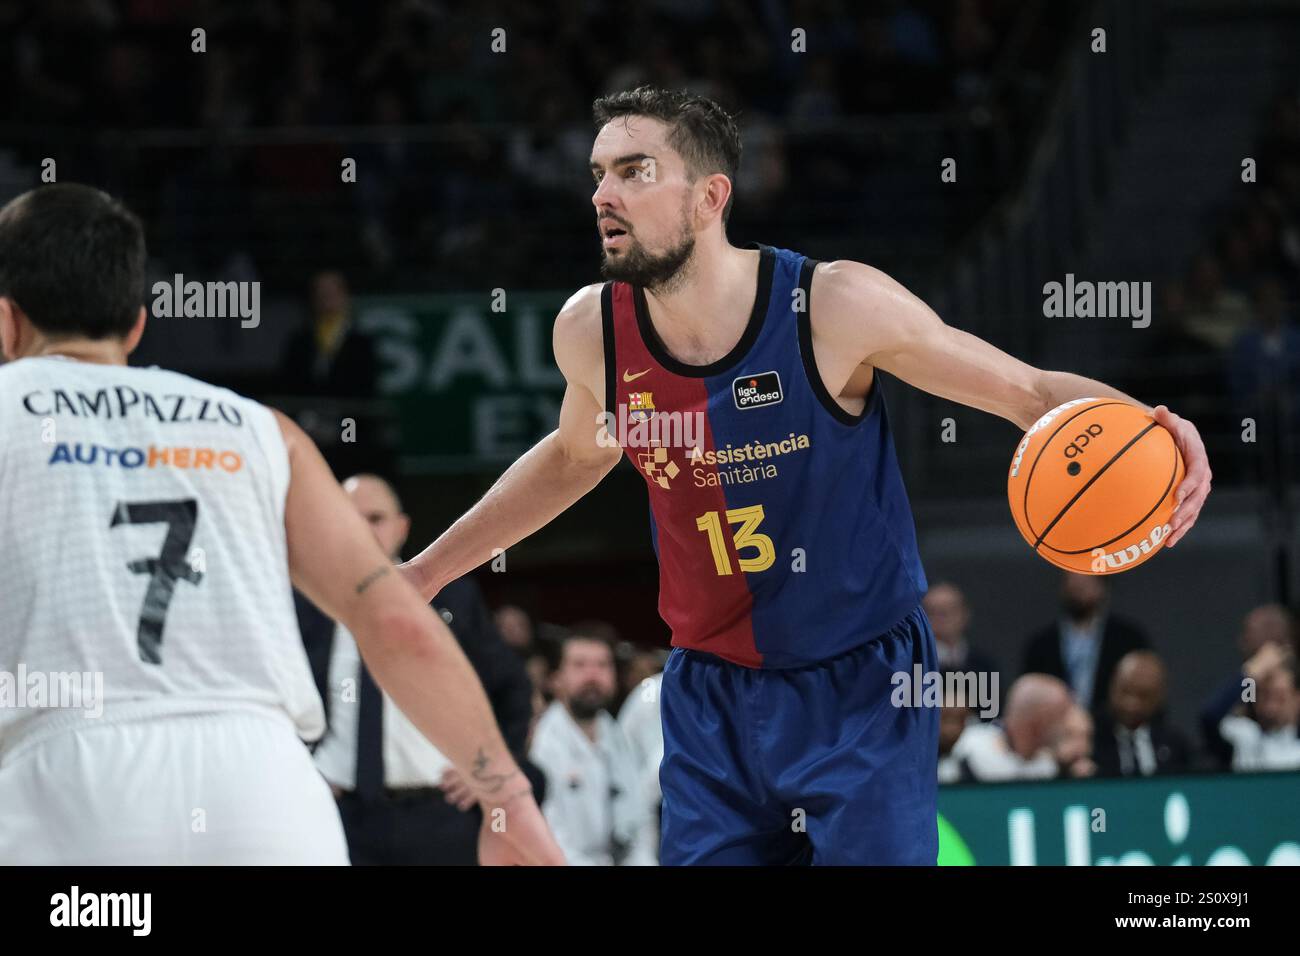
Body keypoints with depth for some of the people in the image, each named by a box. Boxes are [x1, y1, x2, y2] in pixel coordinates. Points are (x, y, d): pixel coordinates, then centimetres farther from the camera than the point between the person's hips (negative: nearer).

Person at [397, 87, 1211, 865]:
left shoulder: (836, 307, -18)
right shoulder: (591, 333, -5)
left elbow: (1034, 392, -11)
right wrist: (428, 569, 24)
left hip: (862, 693, -4)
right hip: (710, 698, 4)